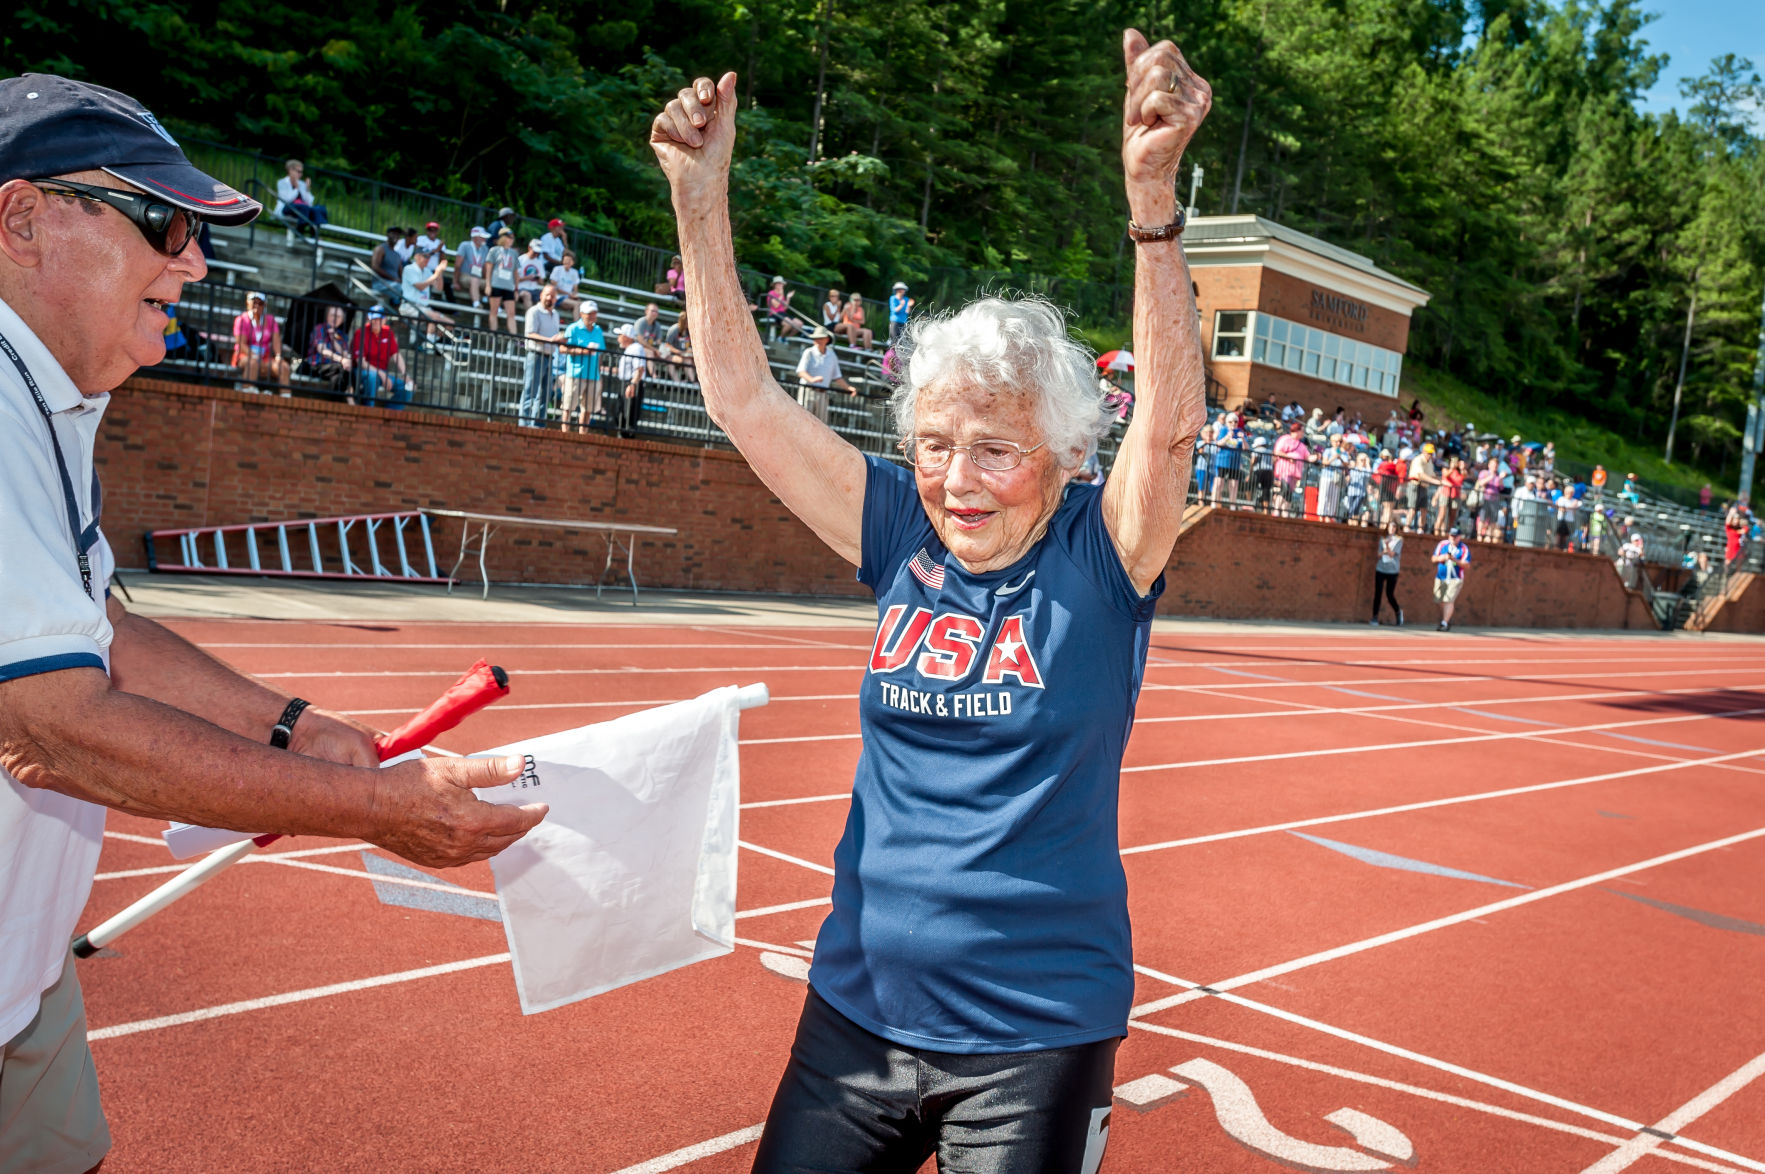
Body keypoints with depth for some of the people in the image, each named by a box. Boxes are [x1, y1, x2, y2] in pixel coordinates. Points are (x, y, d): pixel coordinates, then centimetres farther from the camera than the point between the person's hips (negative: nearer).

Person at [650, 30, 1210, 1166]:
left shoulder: (1100, 558, -10)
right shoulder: (903, 536, -2)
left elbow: (1171, 420, -27)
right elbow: (745, 399, -2)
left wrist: (1154, 193, -38)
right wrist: (702, 198, -10)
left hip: (1035, 1039, -3)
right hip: (857, 1011, 4)